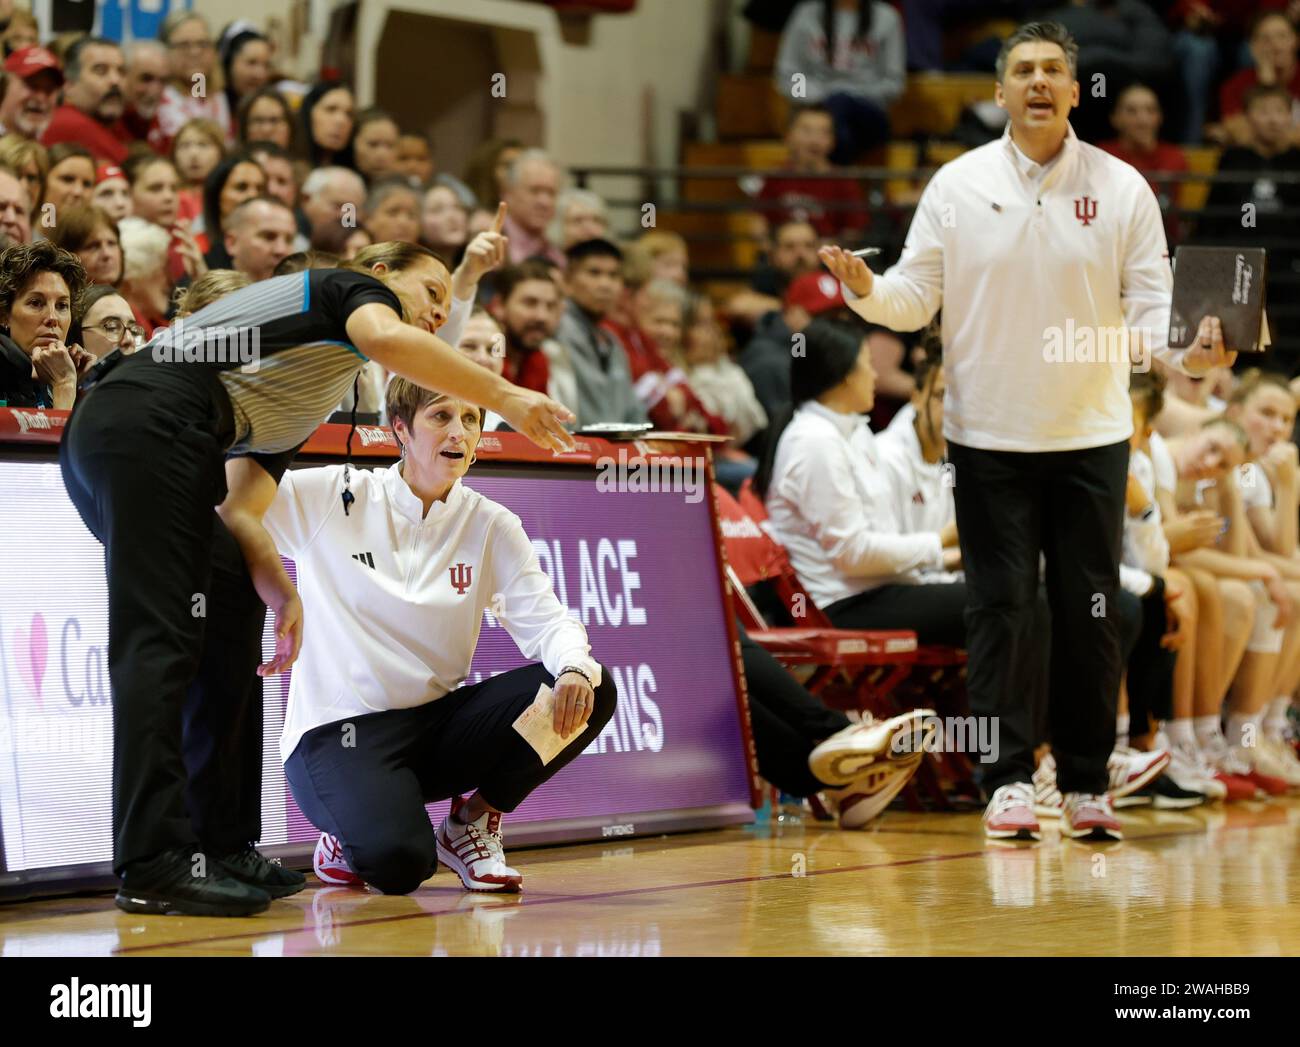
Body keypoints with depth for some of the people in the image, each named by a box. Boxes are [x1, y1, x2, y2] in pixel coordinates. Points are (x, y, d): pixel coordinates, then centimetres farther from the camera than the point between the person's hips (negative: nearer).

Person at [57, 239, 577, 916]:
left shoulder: (298, 407, 34)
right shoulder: (355, 288, 12)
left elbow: (239, 508, 23)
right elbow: (384, 337, -14)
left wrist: (280, 590, 9)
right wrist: (505, 396, -15)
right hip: (152, 422, -9)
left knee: (233, 610, 13)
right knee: (160, 638, -14)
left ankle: (222, 848, 10)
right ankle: (154, 864, -19)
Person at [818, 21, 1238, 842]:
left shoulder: (1122, 189, 0)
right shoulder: (957, 186, 1)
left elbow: (1149, 303, 0)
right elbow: (916, 297, 2)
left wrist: (1190, 348, -19)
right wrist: (867, 289, -18)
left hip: (1091, 436, 0)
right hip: (989, 436, 0)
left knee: (1090, 611, 3)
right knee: (1000, 607, -1)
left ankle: (1087, 783, 12)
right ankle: (1008, 781, 5)